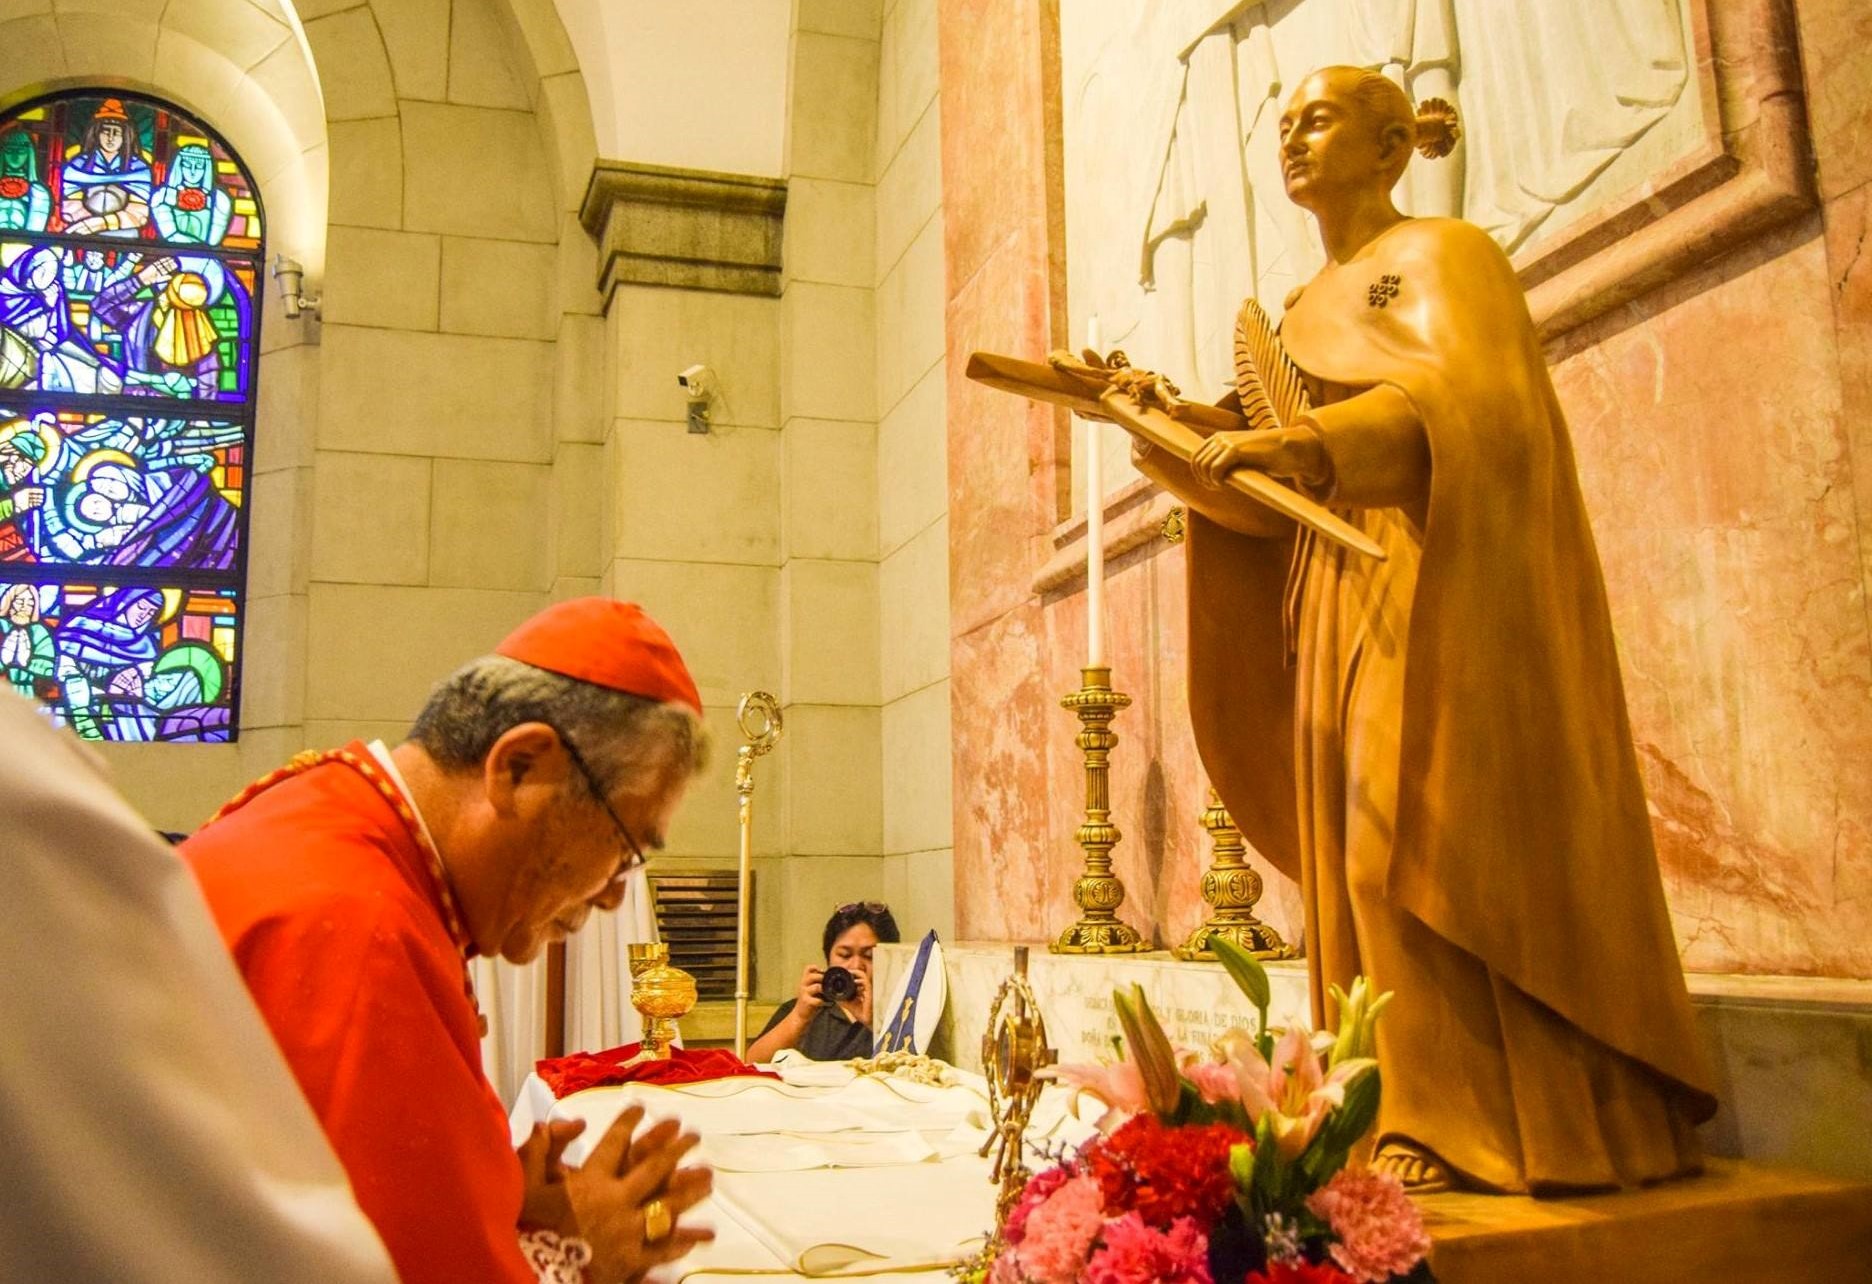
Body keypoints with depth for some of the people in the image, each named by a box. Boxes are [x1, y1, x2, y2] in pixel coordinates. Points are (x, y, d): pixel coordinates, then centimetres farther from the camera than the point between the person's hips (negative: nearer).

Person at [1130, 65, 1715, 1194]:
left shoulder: (1443, 253, 0)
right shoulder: (1302, 314, 21)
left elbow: (1477, 397, -20)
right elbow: (1278, 500, 14)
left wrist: (1310, 443, -33)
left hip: (1442, 596, -7)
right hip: (1336, 607, 7)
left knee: (1433, 833, -12)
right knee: (1357, 850, 1)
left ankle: (1472, 1126, -5)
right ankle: (1408, 1117, 5)